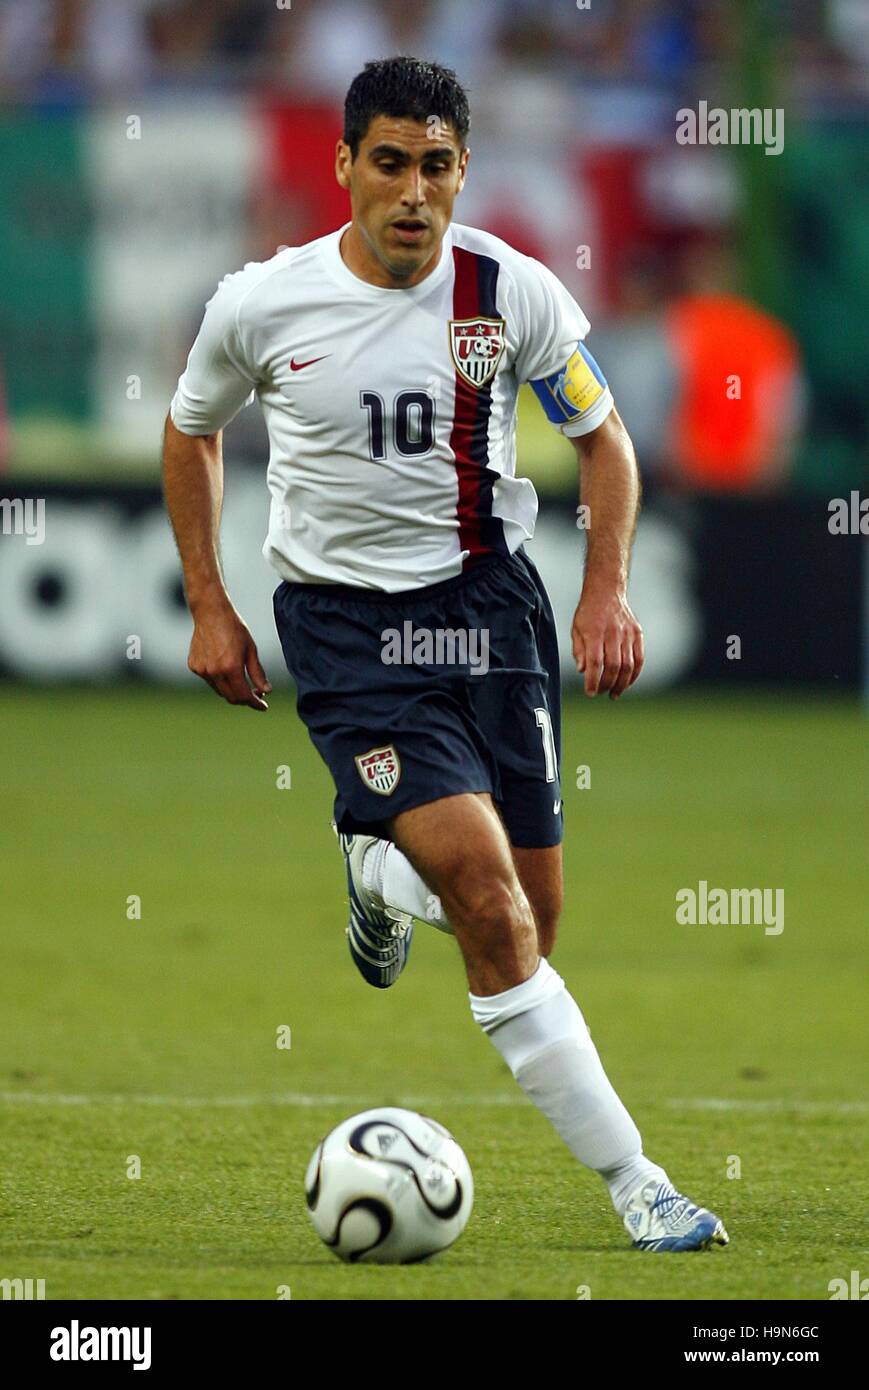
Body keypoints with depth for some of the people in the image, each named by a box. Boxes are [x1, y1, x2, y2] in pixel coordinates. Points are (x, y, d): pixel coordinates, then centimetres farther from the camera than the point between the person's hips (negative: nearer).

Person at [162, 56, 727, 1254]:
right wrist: (208, 608, 8)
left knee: (532, 918, 3)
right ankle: (631, 1180, -17)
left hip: (489, 598, 3)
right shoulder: (261, 305, -8)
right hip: (344, 617, -3)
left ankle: (385, 874, 40)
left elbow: (603, 437, 8)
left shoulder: (515, 292, -6)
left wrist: (607, 592, -3)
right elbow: (191, 433, 11)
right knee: (483, 885, -21)